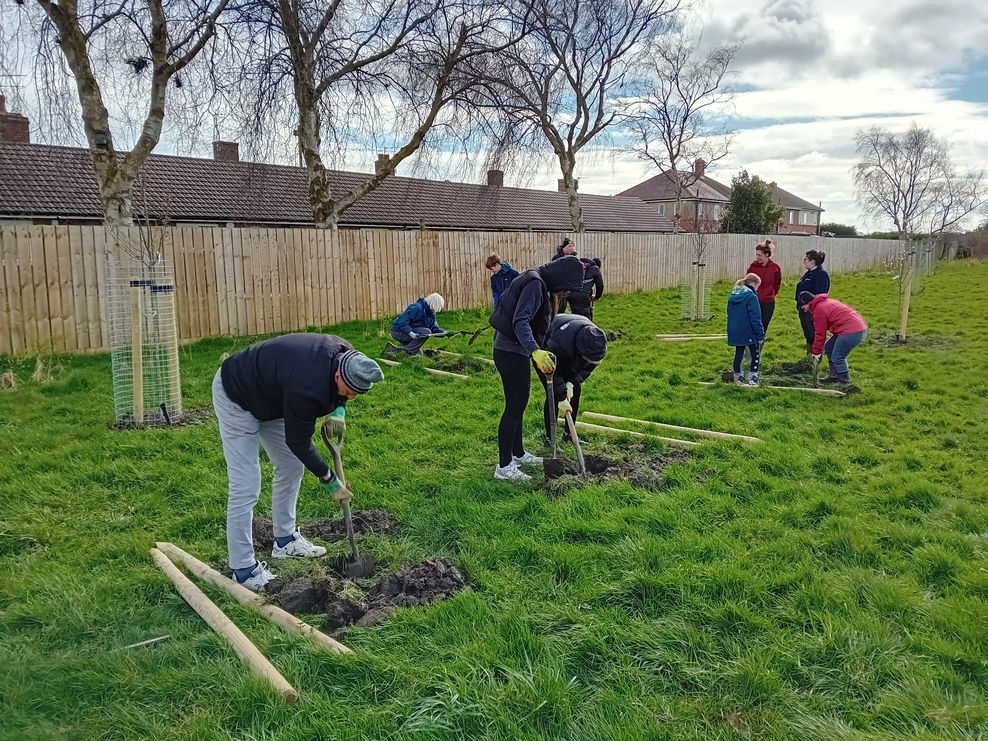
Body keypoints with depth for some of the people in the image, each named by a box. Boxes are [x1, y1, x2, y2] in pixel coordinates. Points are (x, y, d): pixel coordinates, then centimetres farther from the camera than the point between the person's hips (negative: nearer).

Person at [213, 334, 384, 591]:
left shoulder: (345, 354, -17)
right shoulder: (307, 390, -39)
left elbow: (335, 389, 8)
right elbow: (299, 443, -23)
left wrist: (339, 410, -13)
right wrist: (330, 480, -13)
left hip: (268, 394, 9)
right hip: (236, 397, -9)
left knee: (291, 467, 12)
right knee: (246, 487, -11)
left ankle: (285, 540, 27)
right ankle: (244, 571, -1)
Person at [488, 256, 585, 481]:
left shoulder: (541, 284, 13)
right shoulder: (535, 283, -18)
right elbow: (520, 321, -30)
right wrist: (535, 351, -42)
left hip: (515, 350, 10)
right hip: (511, 351, -10)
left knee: (519, 404, 18)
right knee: (514, 406, -5)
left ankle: (518, 453, 32)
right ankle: (504, 466, 2)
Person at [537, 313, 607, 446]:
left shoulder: (596, 340, -27)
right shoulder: (559, 343, -46)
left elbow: (587, 368, -13)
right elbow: (554, 373, -34)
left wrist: (572, 382, -24)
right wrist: (562, 398, -32)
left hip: (568, 357, 6)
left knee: (576, 389, -2)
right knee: (553, 394, -15)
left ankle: (569, 433, 13)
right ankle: (549, 437, -2)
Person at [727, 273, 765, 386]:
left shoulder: (733, 295, 8)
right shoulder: (751, 297, -17)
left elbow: (730, 314, 15)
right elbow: (755, 318, -18)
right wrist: (760, 334, -14)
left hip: (735, 332, 7)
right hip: (749, 332, -7)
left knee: (739, 353, 14)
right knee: (755, 354, 7)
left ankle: (738, 377, 18)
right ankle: (752, 378, 3)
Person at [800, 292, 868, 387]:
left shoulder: (819, 310, -12)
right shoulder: (825, 302, 19)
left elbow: (820, 333, -7)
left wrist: (816, 352, 3)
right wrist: (818, 349, 20)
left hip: (852, 332, -11)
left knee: (837, 357, -6)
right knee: (829, 348, 18)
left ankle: (845, 383, 4)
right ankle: (834, 376, 25)